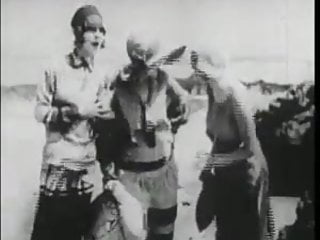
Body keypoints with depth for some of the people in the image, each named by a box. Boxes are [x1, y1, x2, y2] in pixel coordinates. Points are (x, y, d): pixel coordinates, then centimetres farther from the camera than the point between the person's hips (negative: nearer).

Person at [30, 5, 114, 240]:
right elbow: (40, 112, -10)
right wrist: (77, 111, -18)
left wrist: (105, 114, -7)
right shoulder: (57, 69, -8)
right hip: (58, 160, -4)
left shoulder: (100, 75, 5)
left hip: (87, 163, 4)